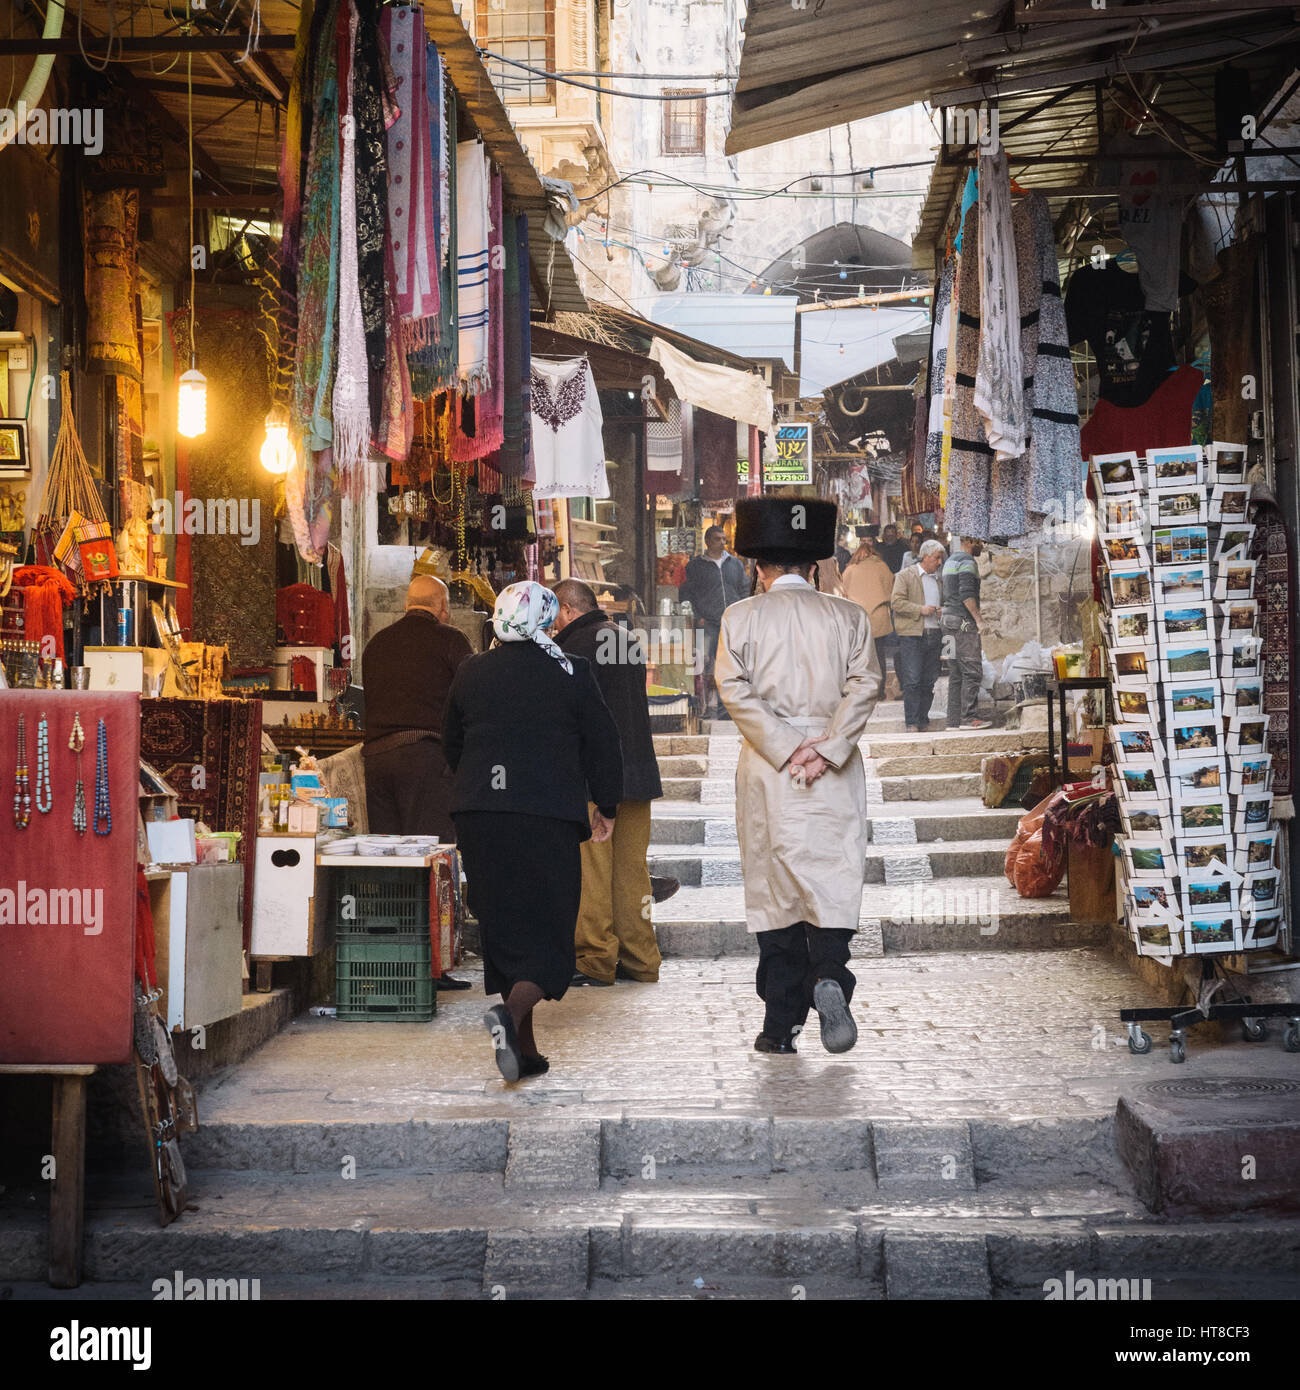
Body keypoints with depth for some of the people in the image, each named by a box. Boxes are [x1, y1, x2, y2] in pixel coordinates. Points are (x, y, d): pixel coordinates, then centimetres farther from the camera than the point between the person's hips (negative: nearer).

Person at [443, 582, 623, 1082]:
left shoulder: (470, 672, 7)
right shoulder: (572, 673, -2)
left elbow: (451, 745, 18)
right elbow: (602, 744, 3)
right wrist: (606, 807, 17)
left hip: (479, 816, 4)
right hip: (548, 816, -3)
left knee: (502, 928, 12)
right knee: (548, 933, 1)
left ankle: (525, 1049, 15)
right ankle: (511, 1012, -26)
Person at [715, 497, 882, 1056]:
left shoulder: (741, 618, 5)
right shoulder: (848, 616, 7)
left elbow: (734, 688, -7)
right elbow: (865, 685, -4)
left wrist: (787, 750, -11)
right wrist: (826, 749, -11)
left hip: (767, 766, 0)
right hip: (836, 774, 0)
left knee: (775, 889, 6)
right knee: (833, 880, 3)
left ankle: (781, 1025, 7)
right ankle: (829, 974, -25)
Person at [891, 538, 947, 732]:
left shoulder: (939, 579, 19)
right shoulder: (905, 576, 1)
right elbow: (896, 602, -8)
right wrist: (920, 609, -16)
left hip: (934, 634, 6)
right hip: (912, 635, -6)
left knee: (928, 681, 5)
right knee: (912, 680, -10)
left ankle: (923, 722, 11)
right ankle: (912, 723, -8)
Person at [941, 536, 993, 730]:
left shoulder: (949, 561, 20)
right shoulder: (967, 562, -10)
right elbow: (966, 594, -19)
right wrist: (979, 619, -20)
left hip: (949, 619, 10)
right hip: (964, 620, -10)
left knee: (956, 674, 9)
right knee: (972, 671, -8)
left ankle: (954, 719, 7)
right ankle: (967, 717, -10)